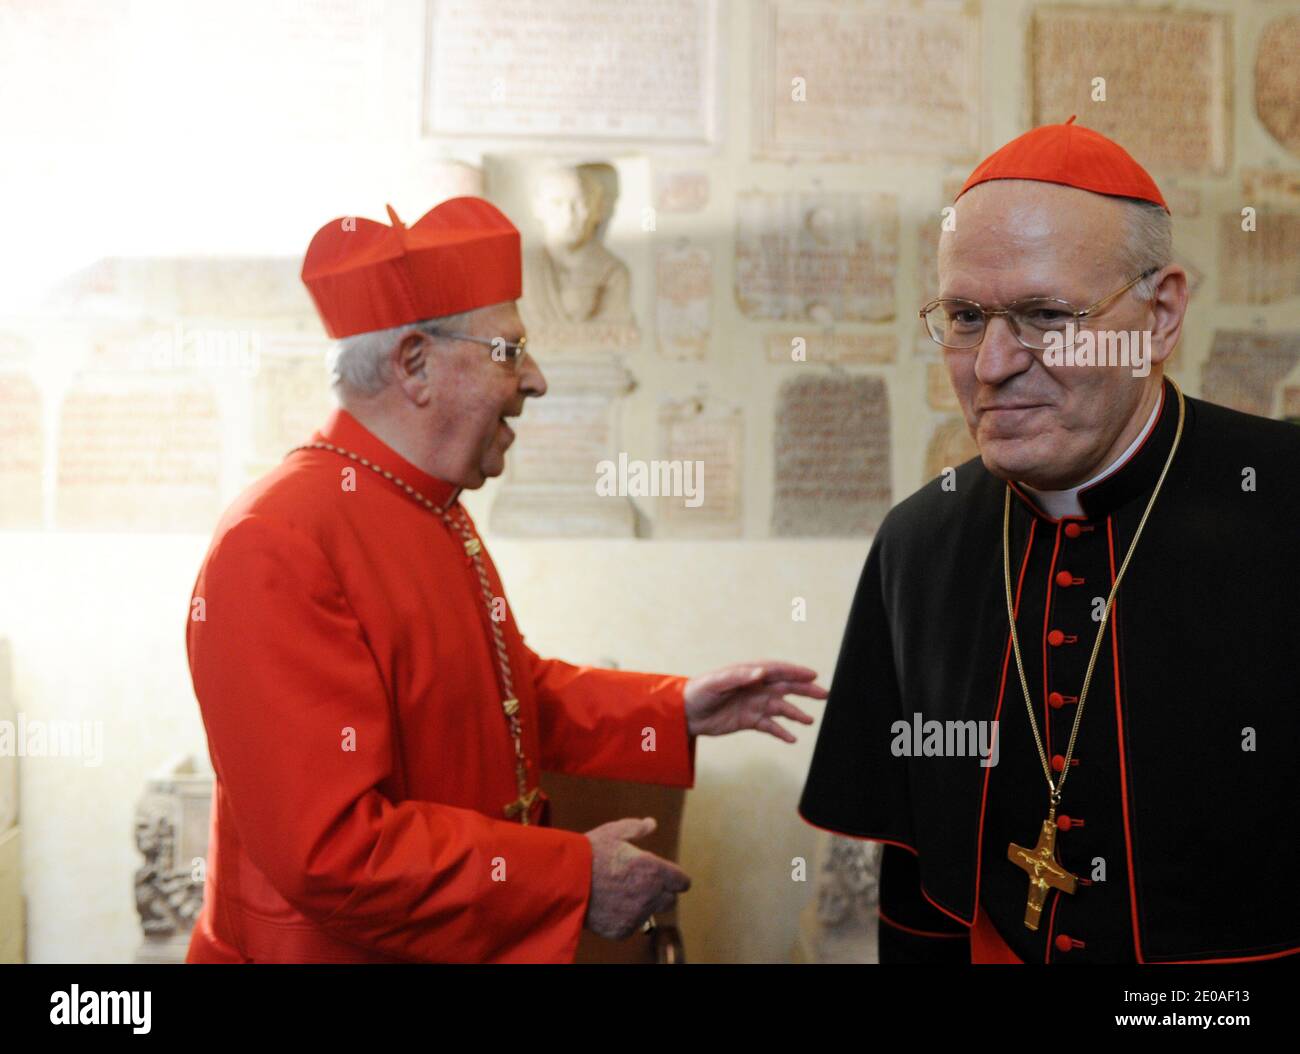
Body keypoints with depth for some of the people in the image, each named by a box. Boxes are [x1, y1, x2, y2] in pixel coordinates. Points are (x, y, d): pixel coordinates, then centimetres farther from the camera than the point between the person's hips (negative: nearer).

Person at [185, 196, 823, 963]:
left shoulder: (435, 515, 6)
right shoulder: (276, 551, -24)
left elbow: (516, 692, 17)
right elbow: (329, 853, -28)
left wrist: (676, 711, 4)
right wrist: (574, 877, -24)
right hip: (332, 947, -9)